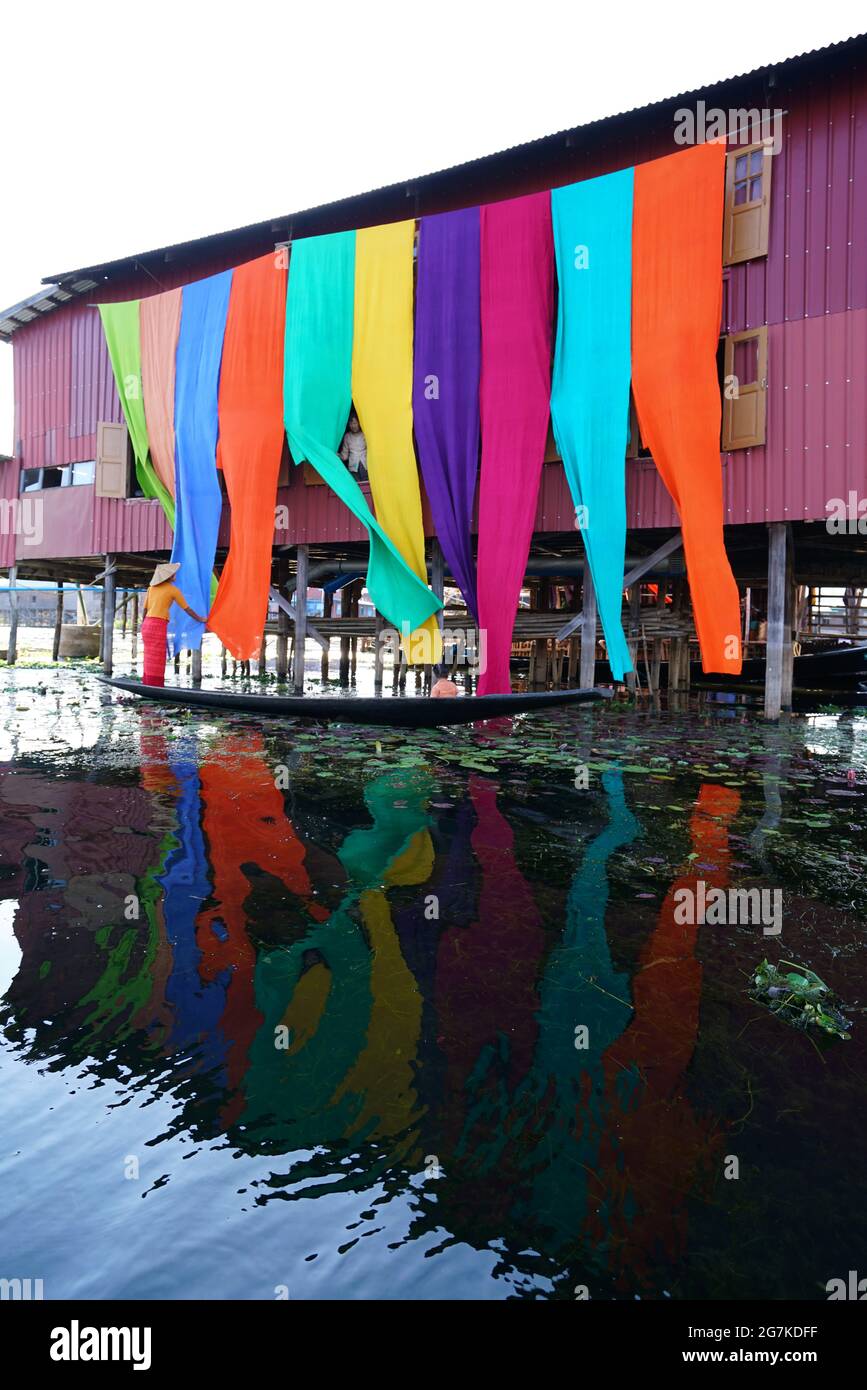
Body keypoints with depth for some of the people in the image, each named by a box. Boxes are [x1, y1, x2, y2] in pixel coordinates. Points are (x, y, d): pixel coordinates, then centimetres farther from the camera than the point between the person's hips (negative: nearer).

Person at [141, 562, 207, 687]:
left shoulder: (152, 587, 16)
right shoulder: (173, 589, -1)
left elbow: (145, 608, 17)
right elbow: (187, 609, 5)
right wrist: (200, 619, 18)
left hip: (147, 624, 7)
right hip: (158, 625, -7)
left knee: (150, 658, 10)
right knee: (156, 659, -6)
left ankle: (147, 685, 10)